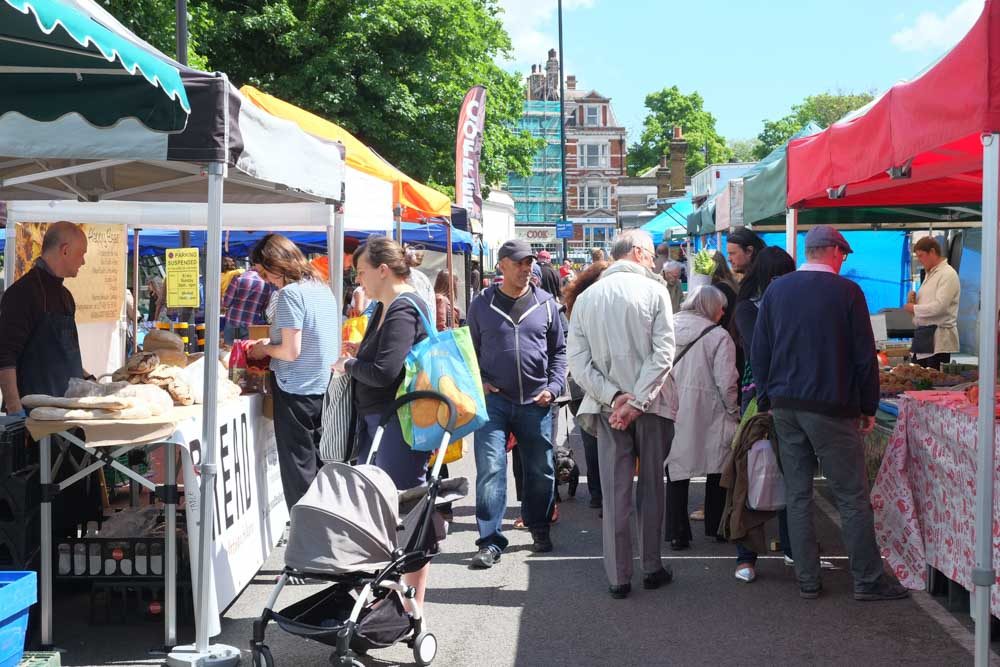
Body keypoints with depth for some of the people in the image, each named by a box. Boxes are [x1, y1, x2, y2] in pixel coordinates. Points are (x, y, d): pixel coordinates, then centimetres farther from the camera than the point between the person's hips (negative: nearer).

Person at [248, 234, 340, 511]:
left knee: (297, 467, 0)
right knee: (314, 460, 17)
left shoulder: (290, 293, -16)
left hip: (295, 387, -9)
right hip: (320, 386, 9)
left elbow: (291, 351, -19)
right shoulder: (322, 287, 10)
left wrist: (264, 349, -1)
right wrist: (272, 342, 14)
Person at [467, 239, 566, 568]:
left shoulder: (545, 303, 6)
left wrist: (554, 386, -1)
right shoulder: (482, 305, 4)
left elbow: (559, 350, 11)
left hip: (536, 403, 2)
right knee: (490, 469, -8)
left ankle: (539, 527, 30)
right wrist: (477, 381, -3)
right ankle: (490, 540, -2)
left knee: (540, 470, 10)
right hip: (494, 401, -1)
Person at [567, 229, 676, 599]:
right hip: (650, 403, -2)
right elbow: (663, 353, -13)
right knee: (651, 487, 11)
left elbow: (577, 360, -3)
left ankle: (618, 576, 9)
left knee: (615, 492, 5)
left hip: (608, 405, 2)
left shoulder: (586, 297, 5)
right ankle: (652, 567, 19)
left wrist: (612, 395, -8)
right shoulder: (654, 291, -5)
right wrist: (637, 401, -14)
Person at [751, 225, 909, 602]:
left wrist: (768, 400, 15)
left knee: (797, 496, 9)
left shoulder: (776, 291, 6)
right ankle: (868, 580, 8)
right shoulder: (847, 292, -7)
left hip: (785, 407, 5)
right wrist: (868, 407, 4)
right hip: (832, 408, -4)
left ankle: (807, 581, 12)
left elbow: (759, 353, 8)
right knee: (853, 497, 3)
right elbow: (864, 355, -5)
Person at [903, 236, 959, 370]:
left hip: (939, 340, -9)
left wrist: (914, 308, -9)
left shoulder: (948, 274, -11)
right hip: (924, 336, 9)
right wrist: (914, 300, 5)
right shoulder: (930, 274, 18)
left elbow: (939, 306, -21)